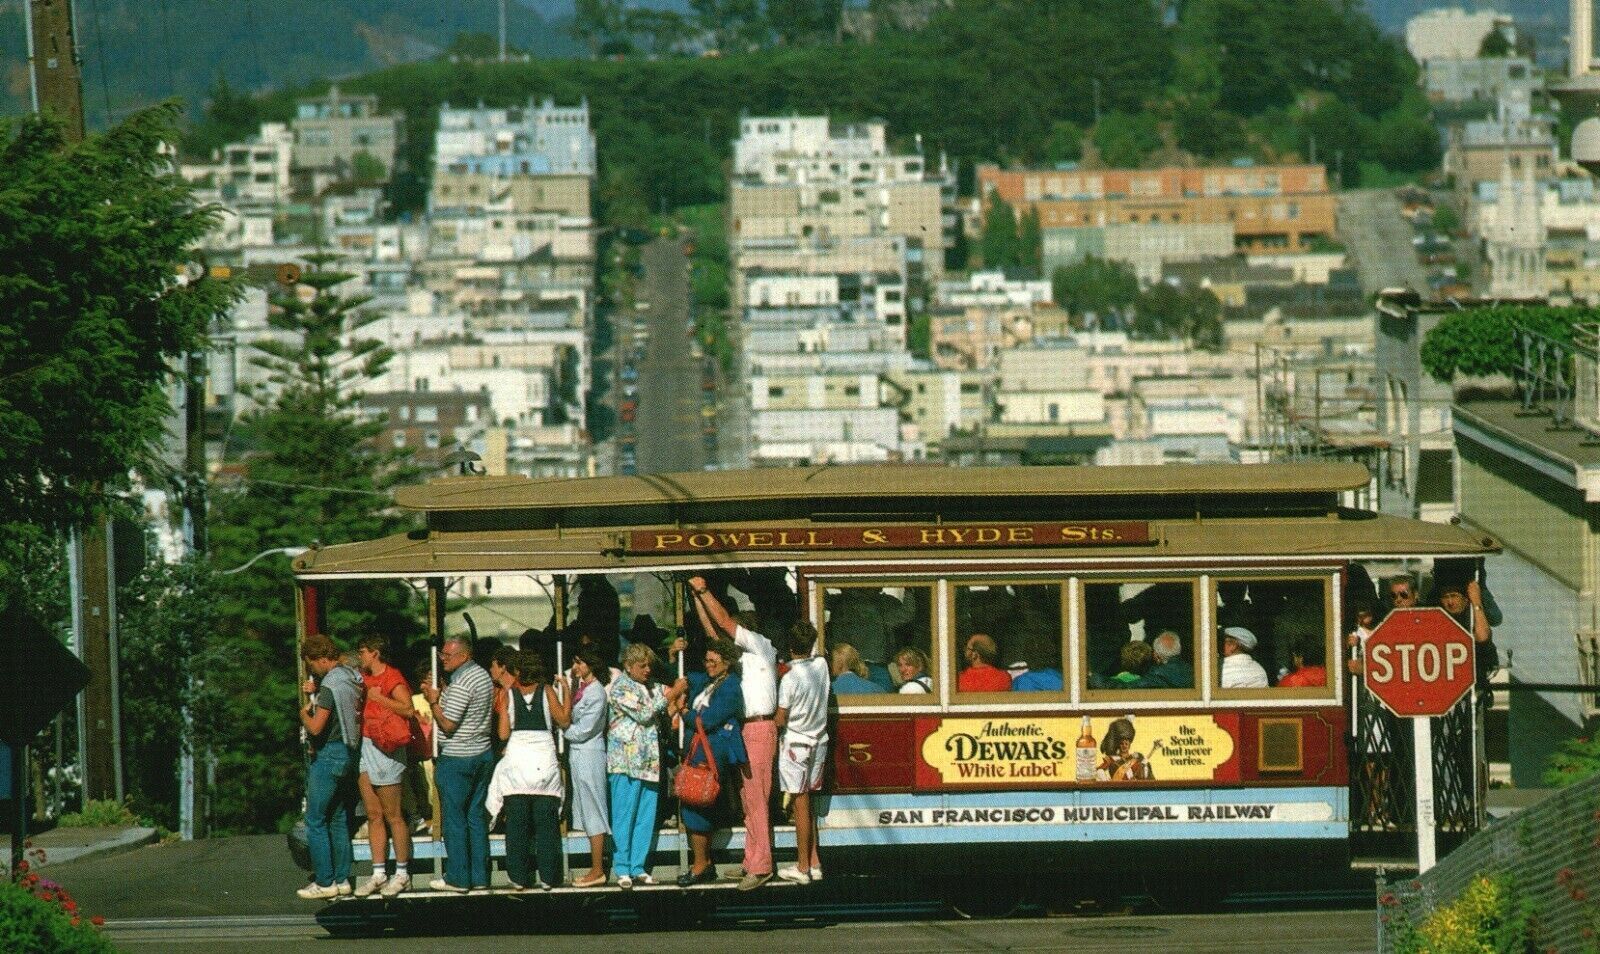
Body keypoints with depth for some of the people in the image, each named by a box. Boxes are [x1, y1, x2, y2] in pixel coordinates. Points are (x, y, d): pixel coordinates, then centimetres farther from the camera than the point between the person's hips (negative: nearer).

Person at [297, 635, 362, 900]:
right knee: (339, 820, 15)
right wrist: (314, 691, 9)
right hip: (350, 754, 9)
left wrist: (304, 715, -4)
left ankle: (324, 883, -3)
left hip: (329, 756, -9)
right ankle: (342, 878, 17)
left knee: (316, 821, -3)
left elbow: (316, 727, -25)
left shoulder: (329, 686, -19)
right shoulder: (352, 677, 9)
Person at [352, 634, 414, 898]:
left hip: (385, 748, -9)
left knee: (392, 815, -2)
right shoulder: (365, 678, 16)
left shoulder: (392, 678, -11)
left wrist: (379, 698, -17)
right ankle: (378, 874, 10)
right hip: (365, 745, 9)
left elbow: (407, 708, -23)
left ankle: (402, 874, 4)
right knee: (373, 815, 7)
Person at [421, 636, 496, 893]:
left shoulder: (461, 684, -19)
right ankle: (480, 876, 14)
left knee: (454, 818, -2)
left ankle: (458, 878, 0)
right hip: (483, 753, 9)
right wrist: (440, 697, 14)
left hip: (457, 758, -9)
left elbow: (447, 724, -20)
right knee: (477, 816, 12)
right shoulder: (483, 675, 10)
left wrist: (433, 701, -6)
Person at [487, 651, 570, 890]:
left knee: (517, 823, 4)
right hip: (545, 759, 0)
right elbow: (565, 722, -1)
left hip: (517, 757, 0)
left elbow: (503, 734, -1)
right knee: (546, 822, 5)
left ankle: (519, 878, 3)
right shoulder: (547, 692, 1)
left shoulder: (509, 696, 2)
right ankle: (548, 877, 4)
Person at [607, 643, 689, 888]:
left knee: (646, 817, 6)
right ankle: (623, 870, -1)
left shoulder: (653, 688, 16)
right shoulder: (619, 688, -6)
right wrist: (671, 695, -11)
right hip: (626, 762, -7)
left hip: (649, 762, 7)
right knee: (624, 817, -3)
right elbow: (643, 714, -14)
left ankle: (639, 868, 11)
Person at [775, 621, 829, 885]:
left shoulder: (790, 678, -19)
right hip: (818, 741, 6)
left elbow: (780, 720, -14)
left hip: (796, 744, -6)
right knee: (808, 803, 14)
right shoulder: (821, 666, -2)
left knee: (801, 805, -2)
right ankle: (814, 863, 16)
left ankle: (803, 867, 1)